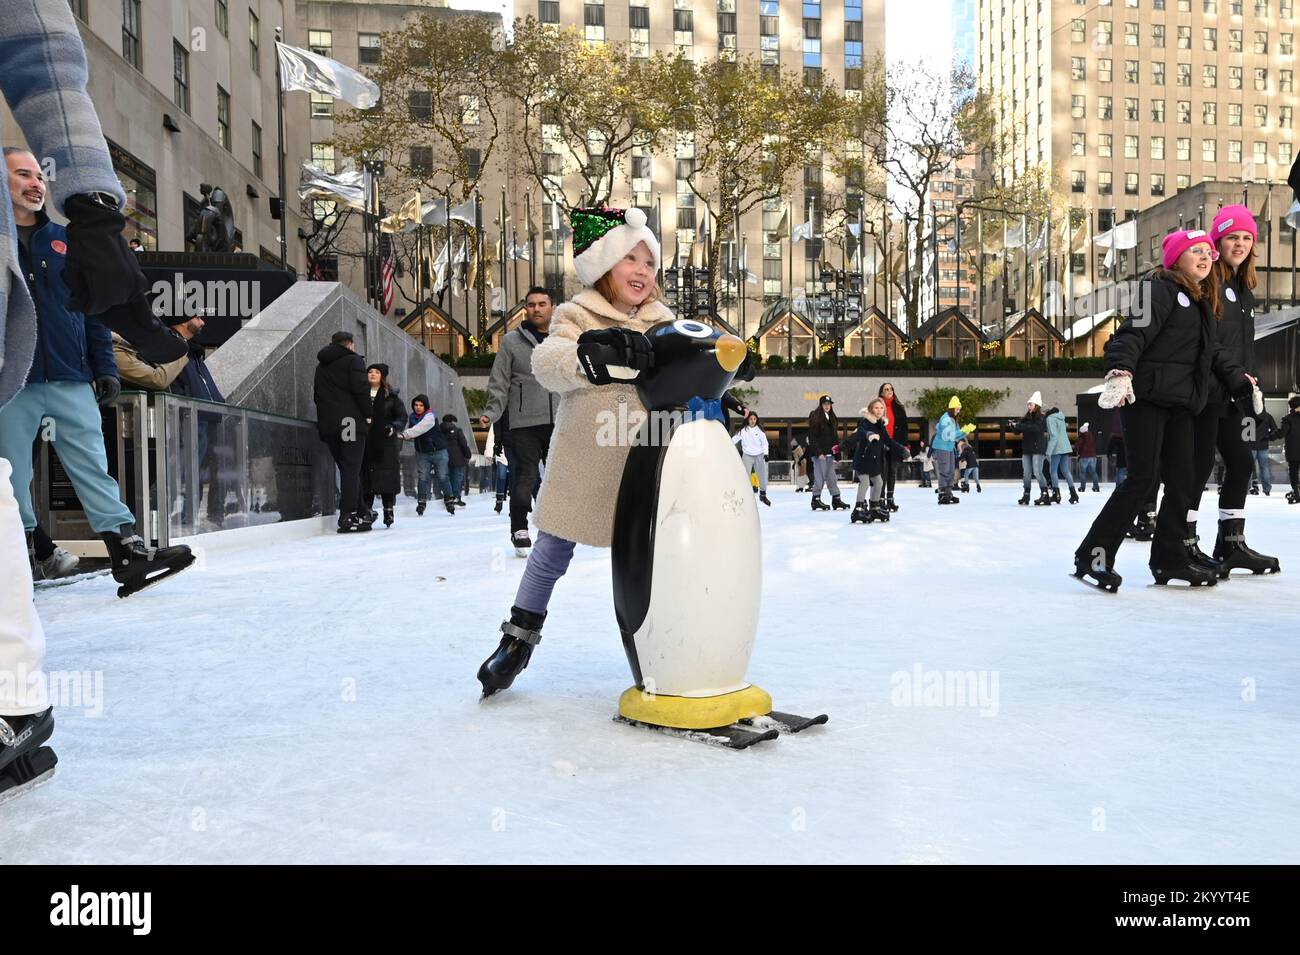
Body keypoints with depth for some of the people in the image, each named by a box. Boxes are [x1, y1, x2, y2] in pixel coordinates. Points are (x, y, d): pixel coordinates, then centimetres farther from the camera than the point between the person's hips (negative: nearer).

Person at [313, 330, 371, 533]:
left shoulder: (321, 366, 23)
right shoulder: (353, 360, 2)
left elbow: (316, 395, 21)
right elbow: (361, 388, -11)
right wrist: (367, 415, -5)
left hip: (327, 424, 6)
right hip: (350, 421, -6)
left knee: (347, 469, 12)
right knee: (351, 469, -7)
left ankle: (360, 512, 15)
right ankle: (348, 517, -14)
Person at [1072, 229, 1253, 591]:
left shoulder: (1203, 302, 21)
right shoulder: (1160, 289, -6)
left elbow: (1212, 353, 28)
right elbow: (1133, 333, -20)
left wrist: (1239, 378, 22)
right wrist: (1121, 371, -35)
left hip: (1181, 404, 9)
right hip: (1145, 397, -9)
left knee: (1183, 480, 9)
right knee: (1141, 478, -12)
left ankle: (1169, 558, 20)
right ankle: (1093, 554, -6)